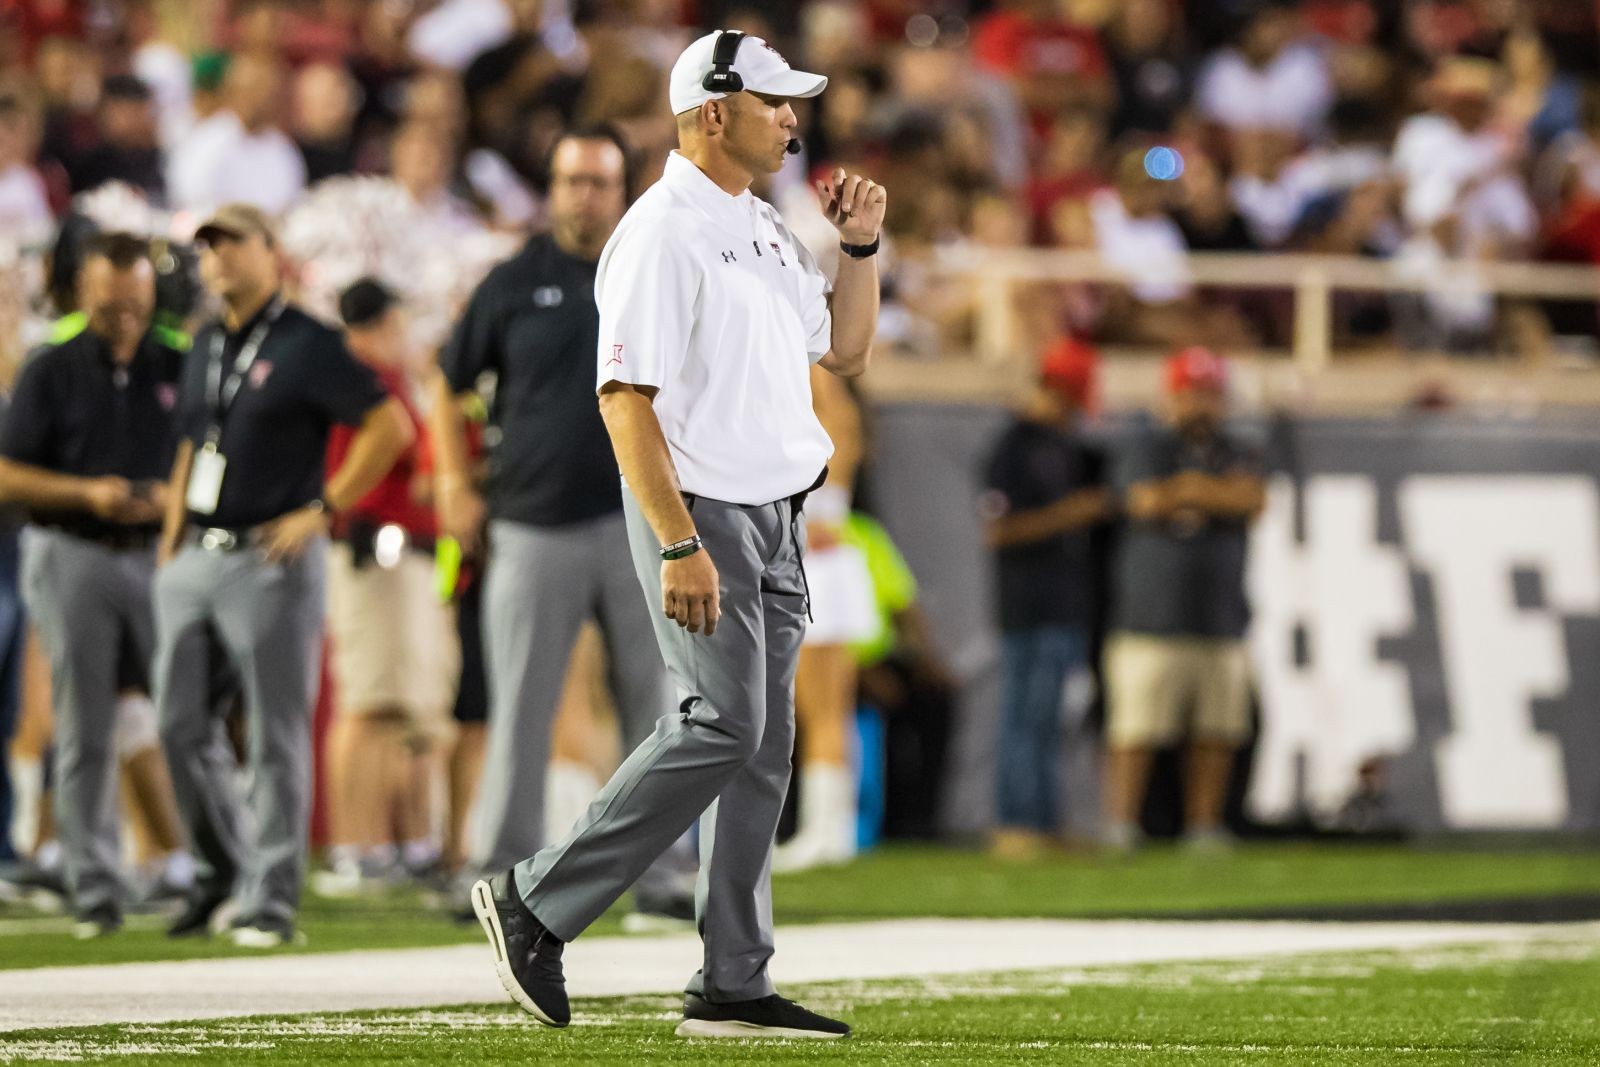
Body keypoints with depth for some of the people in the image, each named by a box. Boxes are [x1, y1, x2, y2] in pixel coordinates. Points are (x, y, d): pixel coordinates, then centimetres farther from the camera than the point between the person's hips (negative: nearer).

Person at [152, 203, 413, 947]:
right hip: (194, 557, 7)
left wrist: (322, 510, -12)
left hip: (270, 559, -7)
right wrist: (168, 546, 15)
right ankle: (223, 866, 24)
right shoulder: (205, 348, 15)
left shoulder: (306, 346, -6)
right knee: (180, 724, 7)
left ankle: (270, 900, -1)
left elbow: (391, 426, -10)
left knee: (276, 735, -3)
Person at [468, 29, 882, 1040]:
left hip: (777, 518, 9)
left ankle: (734, 985, 8)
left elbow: (844, 350, 25)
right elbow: (626, 397, -19)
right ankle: (538, 900, -6)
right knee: (723, 726, -15)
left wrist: (862, 246, 9)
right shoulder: (662, 234, -13)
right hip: (699, 507, -9)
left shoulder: (767, 230, 15)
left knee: (763, 747, 6)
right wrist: (681, 545, -25)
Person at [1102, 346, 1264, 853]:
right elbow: (1148, 500, -15)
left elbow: (1254, 500, -3)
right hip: (1152, 621, -4)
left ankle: (1205, 828, 9)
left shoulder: (1238, 455, 16)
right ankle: (1119, 826, -6)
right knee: (1137, 730, -9)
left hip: (1222, 621, 4)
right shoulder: (1146, 450, 3)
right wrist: (1219, 493, -4)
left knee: (1217, 734, 2)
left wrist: (1188, 489, -8)